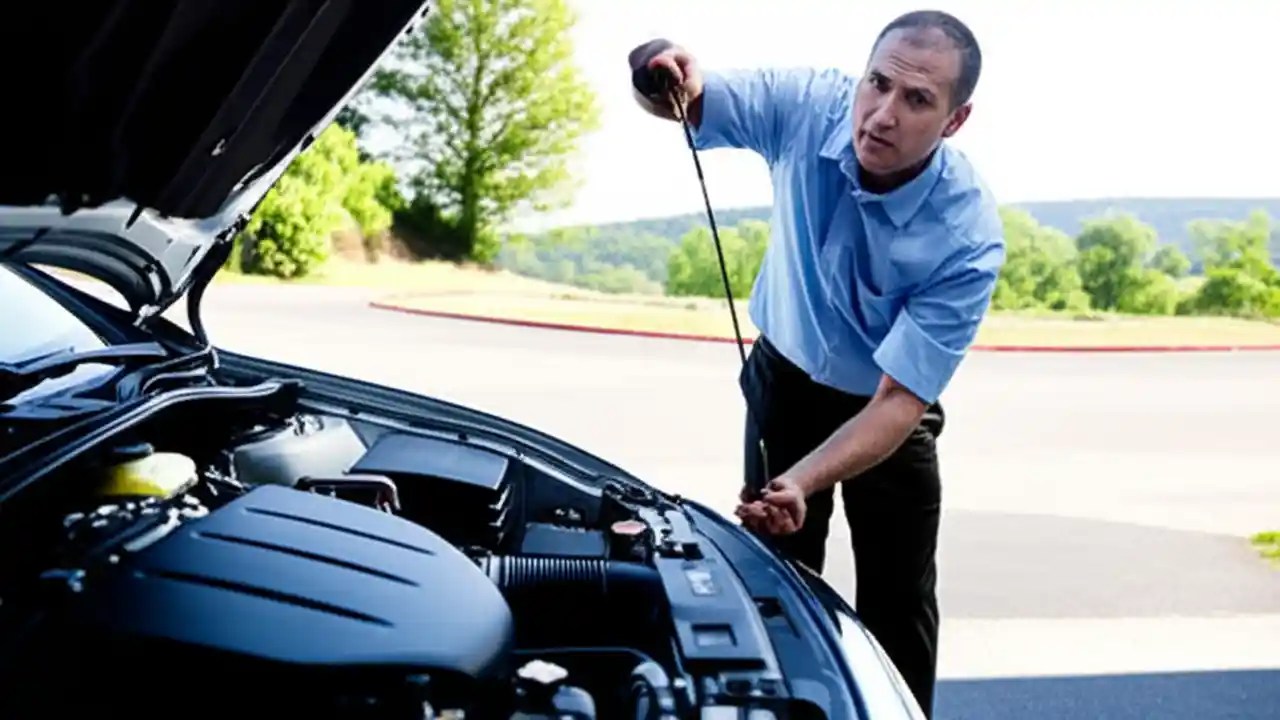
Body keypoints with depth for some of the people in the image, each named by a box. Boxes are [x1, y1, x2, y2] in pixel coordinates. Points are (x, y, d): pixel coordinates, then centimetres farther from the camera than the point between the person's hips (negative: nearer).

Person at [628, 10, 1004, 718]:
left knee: (898, 606, 5)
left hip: (887, 407, -2)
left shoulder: (967, 238, -33)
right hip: (785, 378, 2)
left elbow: (898, 401, -32)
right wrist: (666, 76, -44)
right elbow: (683, 102, -17)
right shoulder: (807, 104, -27)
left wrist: (801, 483, -48)